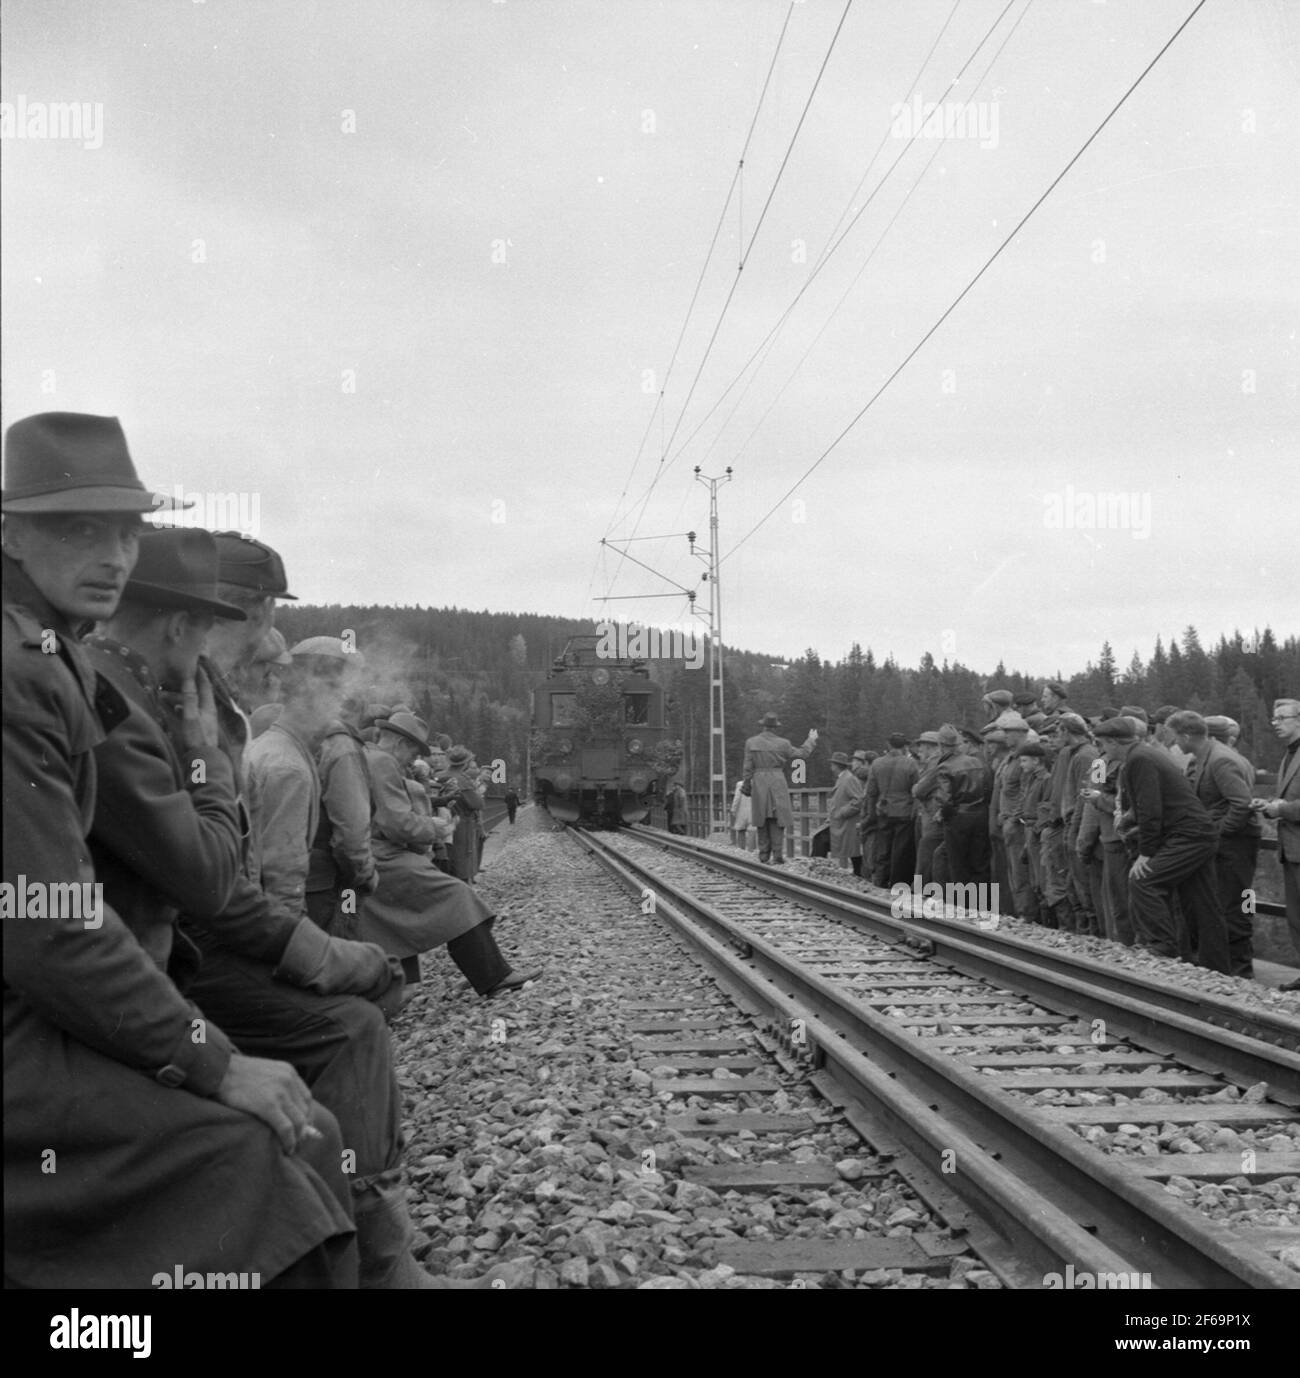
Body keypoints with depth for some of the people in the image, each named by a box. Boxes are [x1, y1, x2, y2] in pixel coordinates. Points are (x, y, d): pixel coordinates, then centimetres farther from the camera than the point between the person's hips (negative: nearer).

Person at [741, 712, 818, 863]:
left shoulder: (751, 743, -1)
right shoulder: (782, 744, -4)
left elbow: (748, 768, 0)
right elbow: (802, 754, 8)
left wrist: (747, 788, 9)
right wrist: (811, 740, 24)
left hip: (759, 783, 2)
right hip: (777, 783, -2)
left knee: (762, 821, 10)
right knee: (777, 820, 2)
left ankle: (763, 855, 10)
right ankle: (777, 856, -3)